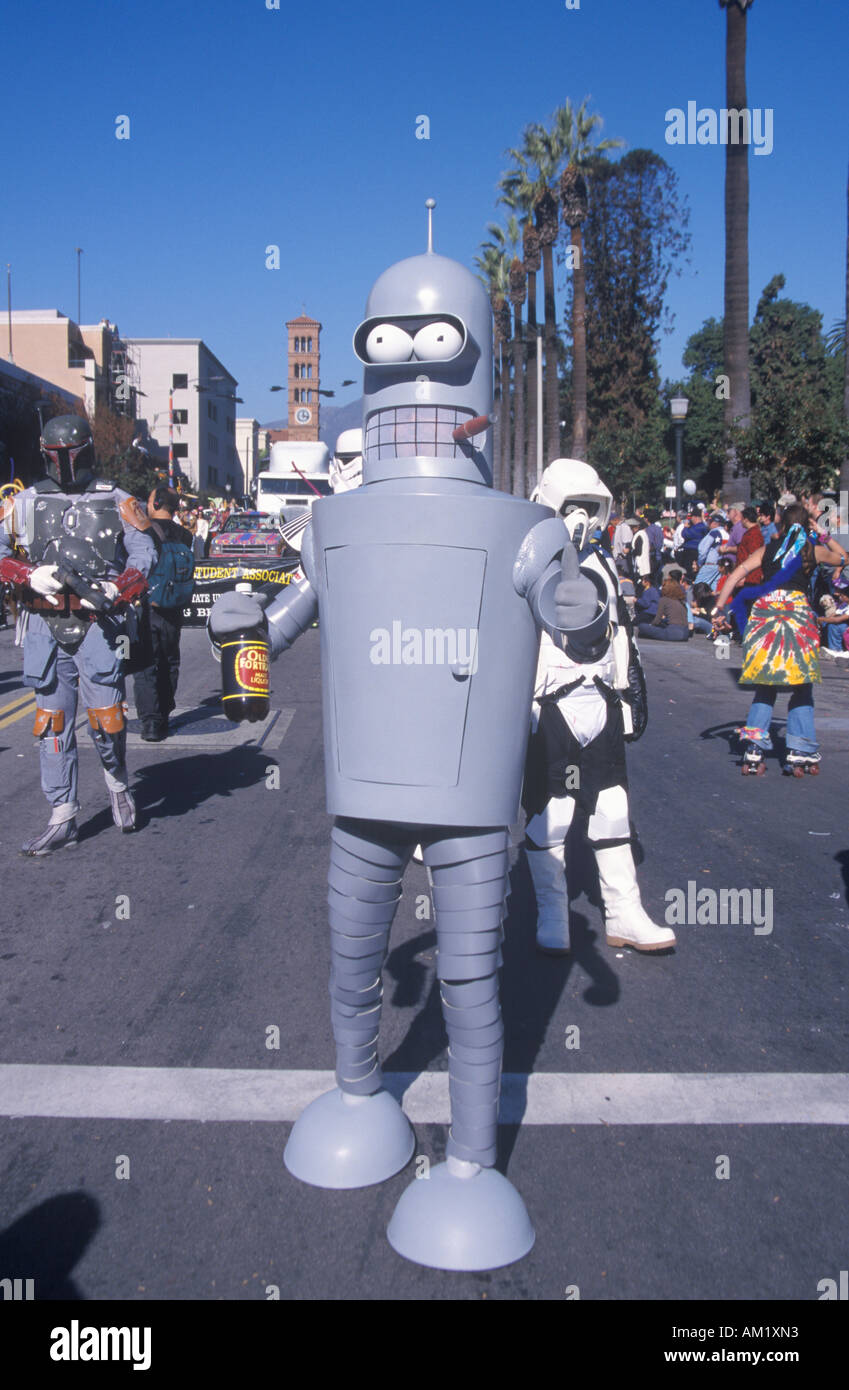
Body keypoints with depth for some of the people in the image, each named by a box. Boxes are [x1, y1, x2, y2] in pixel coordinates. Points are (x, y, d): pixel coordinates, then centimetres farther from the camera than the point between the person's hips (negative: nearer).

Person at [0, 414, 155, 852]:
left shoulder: (116, 501, 6)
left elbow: (143, 552, 4)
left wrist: (115, 588, -14)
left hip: (98, 623, -2)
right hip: (45, 625, 2)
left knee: (105, 717, -5)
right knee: (52, 722, 4)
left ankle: (118, 784, 26)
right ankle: (62, 818, 11)